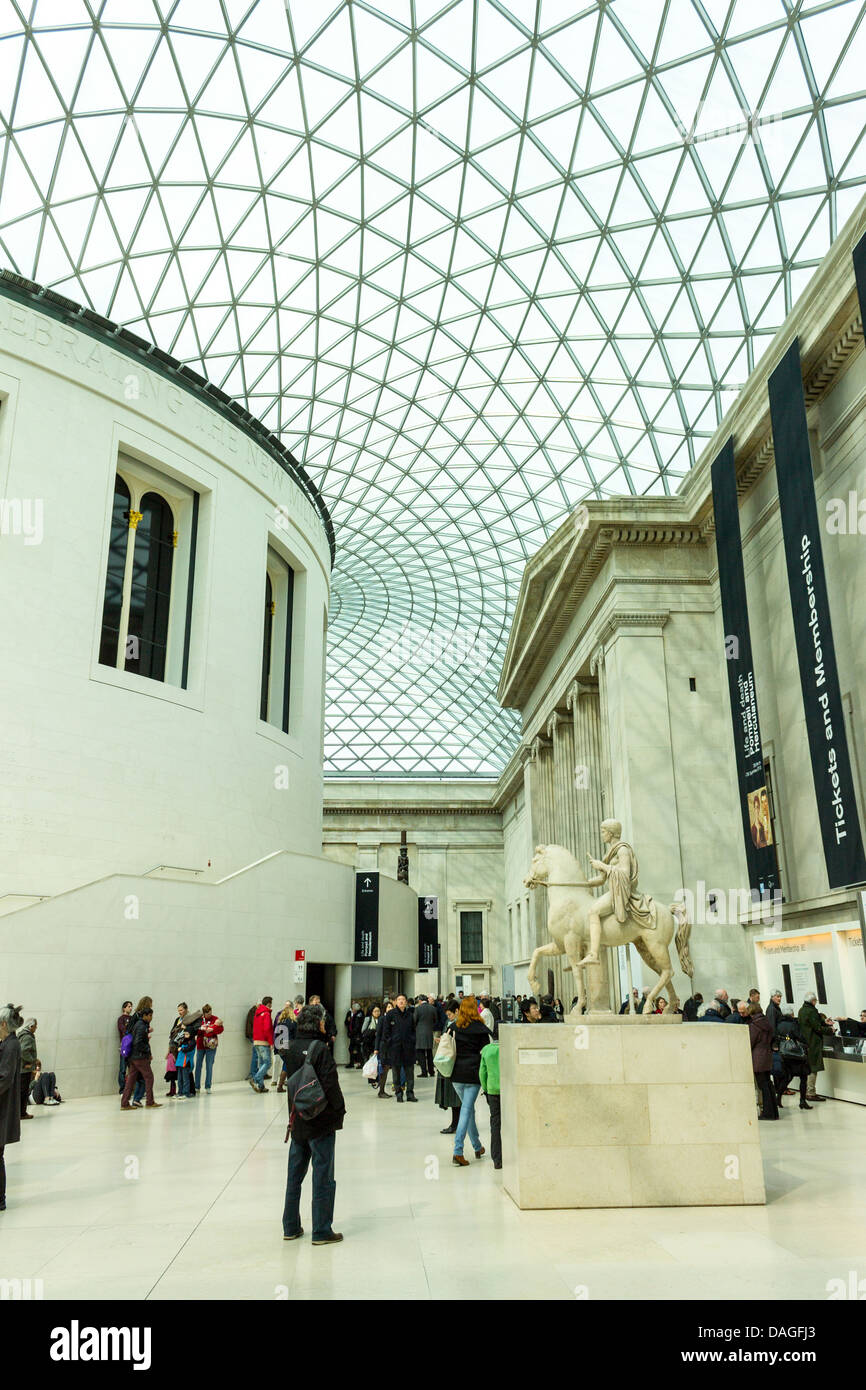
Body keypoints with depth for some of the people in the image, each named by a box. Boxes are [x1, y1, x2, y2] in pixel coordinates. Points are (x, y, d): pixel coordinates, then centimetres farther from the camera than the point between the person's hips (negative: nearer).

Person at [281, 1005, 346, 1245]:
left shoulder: (292, 1048, 2)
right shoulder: (320, 1048, -18)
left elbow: (290, 1079, 10)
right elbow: (330, 1083, -18)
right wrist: (339, 1109, -6)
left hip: (297, 1121, 7)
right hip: (321, 1121, -7)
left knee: (294, 1175, 16)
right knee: (323, 1176, 3)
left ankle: (291, 1227, 26)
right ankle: (322, 1231, 10)